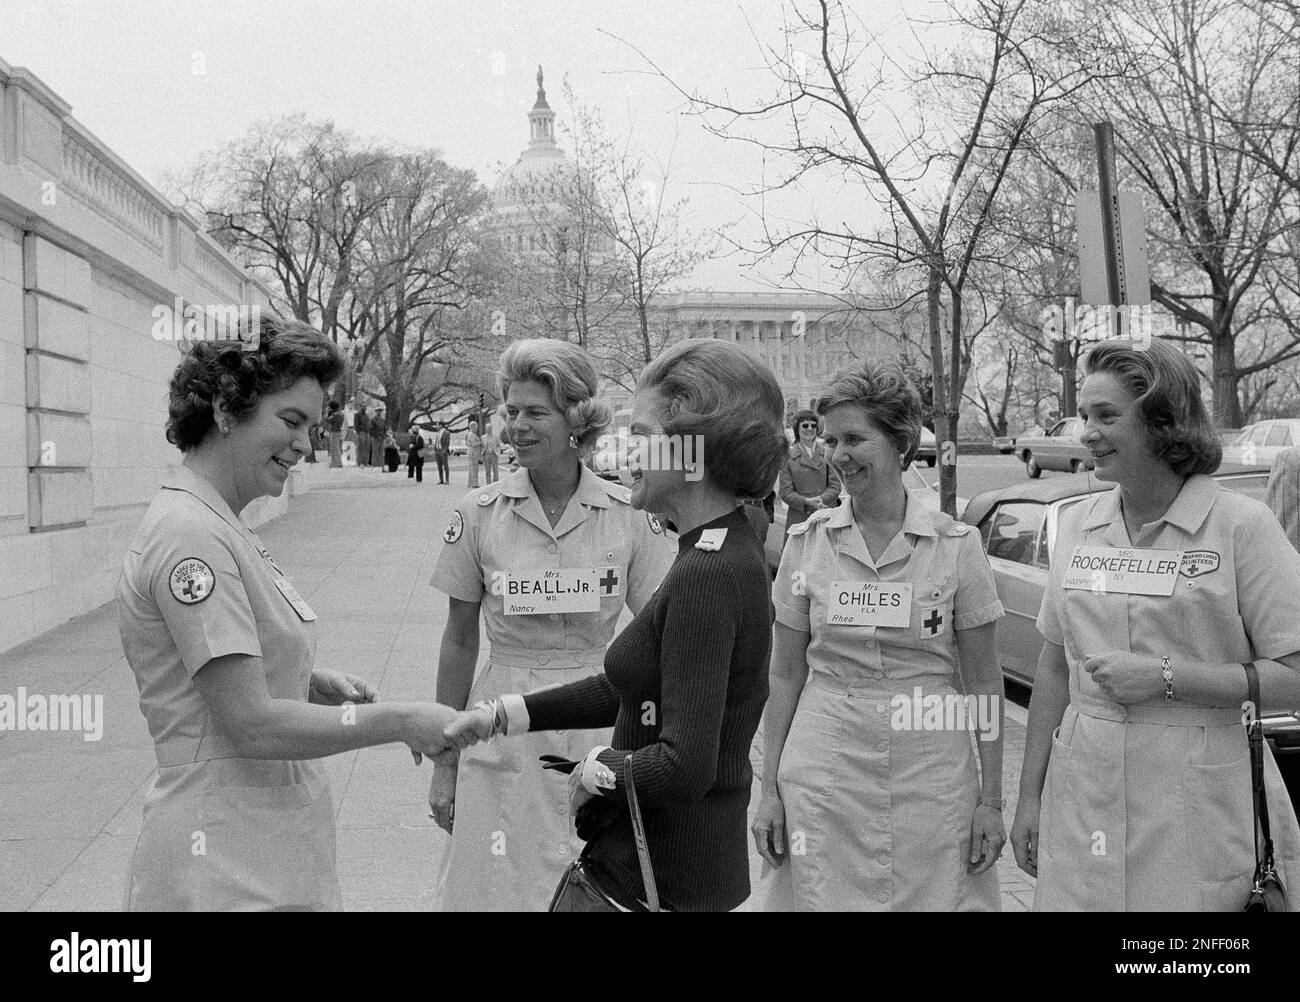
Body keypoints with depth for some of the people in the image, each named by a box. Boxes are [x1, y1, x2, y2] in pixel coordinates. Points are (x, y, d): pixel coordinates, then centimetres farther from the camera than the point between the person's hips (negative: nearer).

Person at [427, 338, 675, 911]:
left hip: (598, 727, 0)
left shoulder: (629, 514, -4)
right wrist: (444, 763, 5)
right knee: (498, 887, 5)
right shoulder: (479, 515, -3)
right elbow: (459, 642, 4)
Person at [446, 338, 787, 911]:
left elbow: (685, 767, -28)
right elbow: (628, 689, 14)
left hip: (656, 878, -9)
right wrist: (502, 713, 11)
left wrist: (597, 768, -10)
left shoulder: (708, 575, -23)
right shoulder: (726, 553, 7)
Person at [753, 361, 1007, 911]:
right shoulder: (806, 542, 1)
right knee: (824, 900, 5)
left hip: (931, 777, -1)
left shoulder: (957, 545, -3)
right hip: (825, 777, 1)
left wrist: (991, 801, -2)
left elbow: (983, 683, 1)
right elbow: (785, 675, 5)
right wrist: (770, 790, 2)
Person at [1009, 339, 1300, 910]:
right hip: (1085, 796, 4)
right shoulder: (1077, 526, 7)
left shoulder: (1242, 525, -8)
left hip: (1203, 809, -4)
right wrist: (1029, 796, 10)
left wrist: (1165, 677, -18)